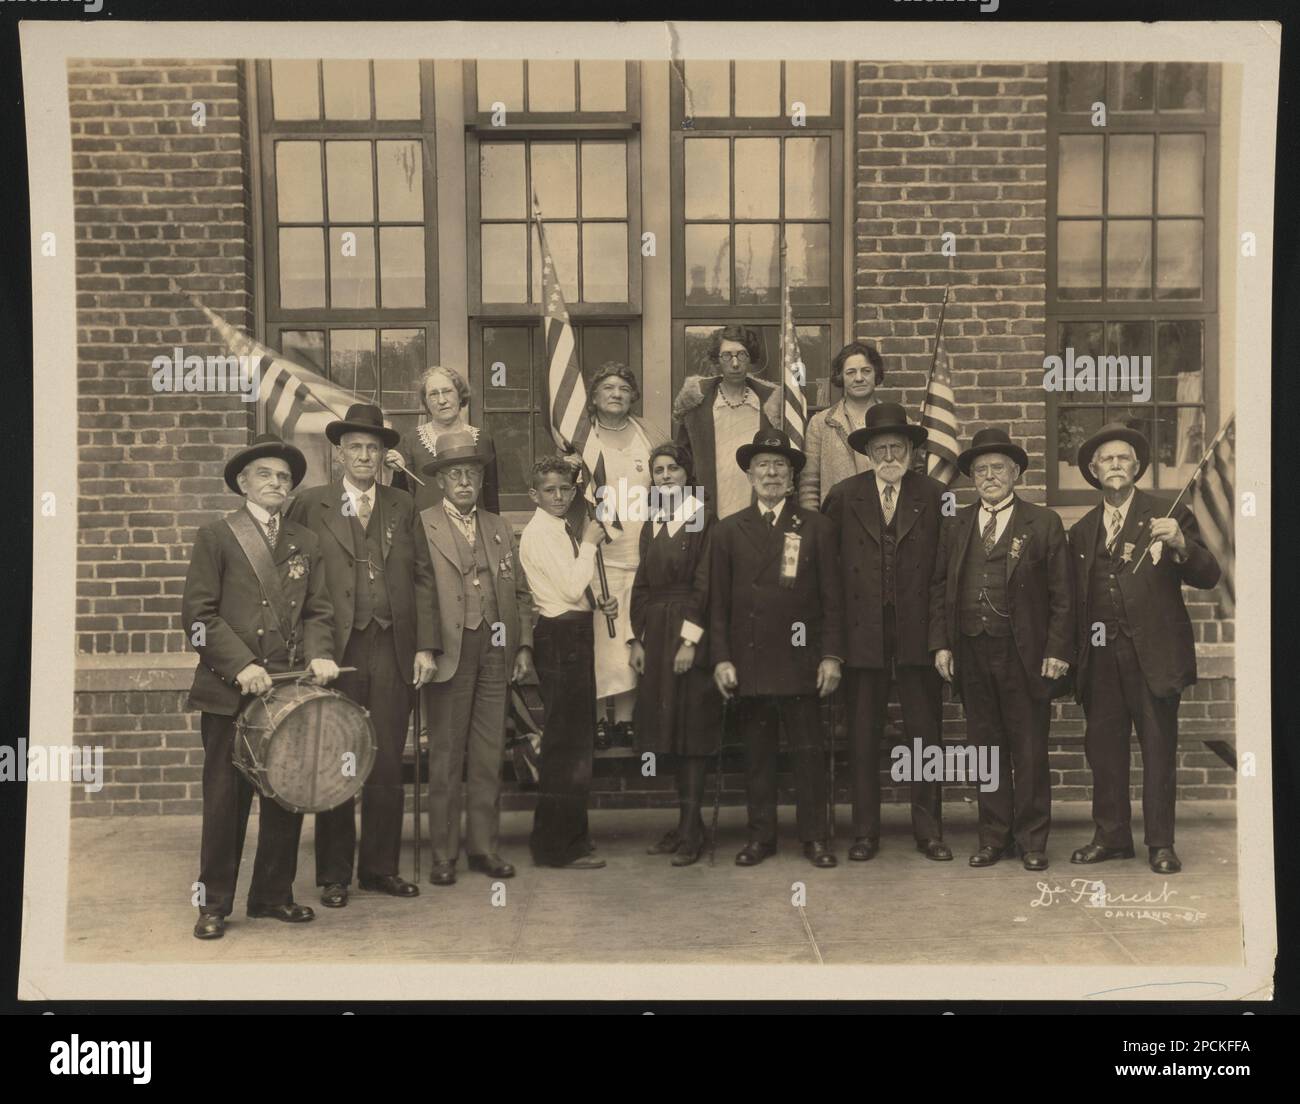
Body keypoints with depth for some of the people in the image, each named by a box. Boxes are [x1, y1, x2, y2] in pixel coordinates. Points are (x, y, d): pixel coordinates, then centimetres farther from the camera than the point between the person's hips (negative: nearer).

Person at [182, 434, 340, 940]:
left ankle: (273, 894, 21)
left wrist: (319, 653, -7)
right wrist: (241, 665, -15)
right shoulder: (216, 537, 2)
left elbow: (318, 611, 13)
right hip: (230, 691, -4)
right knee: (225, 799, 1)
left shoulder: (305, 542, 15)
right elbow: (198, 613, -5)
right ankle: (214, 903, 13)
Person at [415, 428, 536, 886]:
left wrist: (524, 645, 10)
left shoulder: (499, 527, 16)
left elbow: (521, 592, 17)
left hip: (496, 651, 4)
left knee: (489, 754, 7)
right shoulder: (422, 526, 0)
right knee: (446, 754, 1)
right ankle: (443, 853, 10)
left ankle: (483, 845, 17)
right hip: (449, 651, -4)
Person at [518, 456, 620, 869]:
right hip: (559, 637, -10)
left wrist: (599, 603, 6)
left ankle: (569, 838, 28)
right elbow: (571, 588, -22)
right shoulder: (538, 533, -13)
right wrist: (589, 543, -12)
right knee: (565, 742, -6)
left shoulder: (563, 533, 17)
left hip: (574, 634, 10)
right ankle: (559, 847, 2)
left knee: (575, 740, 17)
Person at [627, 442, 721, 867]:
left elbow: (704, 585, -12)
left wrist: (690, 640, -17)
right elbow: (642, 587, 15)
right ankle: (686, 822, 17)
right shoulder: (651, 527, 15)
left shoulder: (704, 522, -6)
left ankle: (690, 829, 1)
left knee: (692, 728, -4)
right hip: (656, 635, 7)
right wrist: (638, 640, 9)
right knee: (669, 730, 9)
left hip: (690, 635, -7)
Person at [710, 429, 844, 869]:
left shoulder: (816, 527, 7)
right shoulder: (728, 531, 9)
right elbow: (718, 602, 6)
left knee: (808, 751, 2)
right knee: (757, 754, 7)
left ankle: (815, 837, 12)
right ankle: (761, 836, 17)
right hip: (749, 663, 1)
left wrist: (832, 655, -4)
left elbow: (831, 598, 4)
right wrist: (721, 659, -2)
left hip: (800, 662, -1)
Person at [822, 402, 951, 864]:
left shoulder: (934, 496, 3)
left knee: (926, 734, 5)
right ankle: (865, 831, 16)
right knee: (862, 736, 6)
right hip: (862, 631, 1)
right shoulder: (843, 496, 5)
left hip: (918, 631, 0)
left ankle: (928, 830, 17)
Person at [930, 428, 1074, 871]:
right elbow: (938, 587, 11)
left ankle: (1032, 841, 16)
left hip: (1024, 655, -3)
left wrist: (1057, 650, -8)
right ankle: (994, 838, 21)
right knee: (986, 748, 10)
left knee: (1029, 751, 4)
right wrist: (940, 644, 2)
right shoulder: (956, 525, 11)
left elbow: (1061, 594, -1)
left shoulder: (1043, 523, 2)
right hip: (970, 654, 3)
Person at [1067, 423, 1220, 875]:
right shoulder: (1082, 531, 14)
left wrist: (1181, 545, -24)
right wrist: (1073, 653, 4)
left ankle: (1161, 844, 10)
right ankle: (1111, 836, 20)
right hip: (1099, 655, 4)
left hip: (1153, 654, -4)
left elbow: (1208, 577, -5)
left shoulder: (1170, 517, 2)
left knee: (1159, 748, 1)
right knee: (1103, 747, 8)